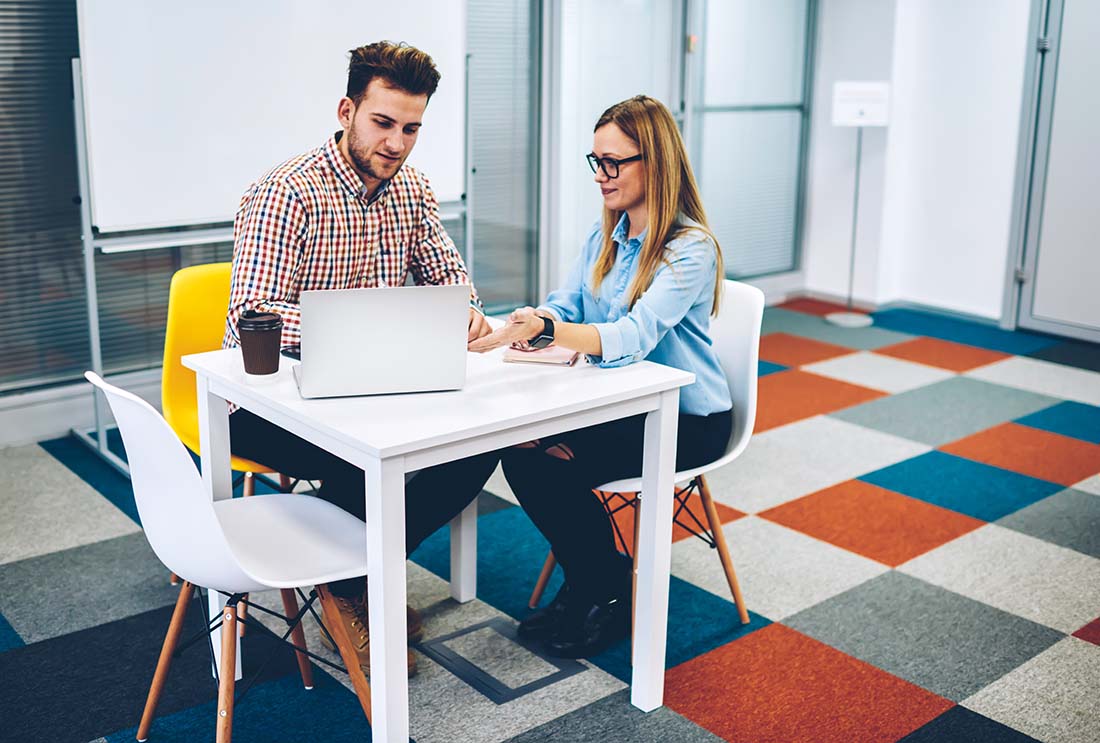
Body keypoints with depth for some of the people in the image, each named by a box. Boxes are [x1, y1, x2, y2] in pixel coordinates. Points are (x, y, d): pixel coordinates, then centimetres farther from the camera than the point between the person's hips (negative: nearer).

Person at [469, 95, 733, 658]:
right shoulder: (605, 236, 7)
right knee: (520, 449, -17)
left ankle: (614, 593, 4)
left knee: (547, 465, -23)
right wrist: (527, 325, -23)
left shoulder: (690, 247, -18)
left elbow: (632, 337, -32)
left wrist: (543, 329, -46)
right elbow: (563, 307, 1)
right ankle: (588, 586, 5)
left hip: (687, 420, -7)